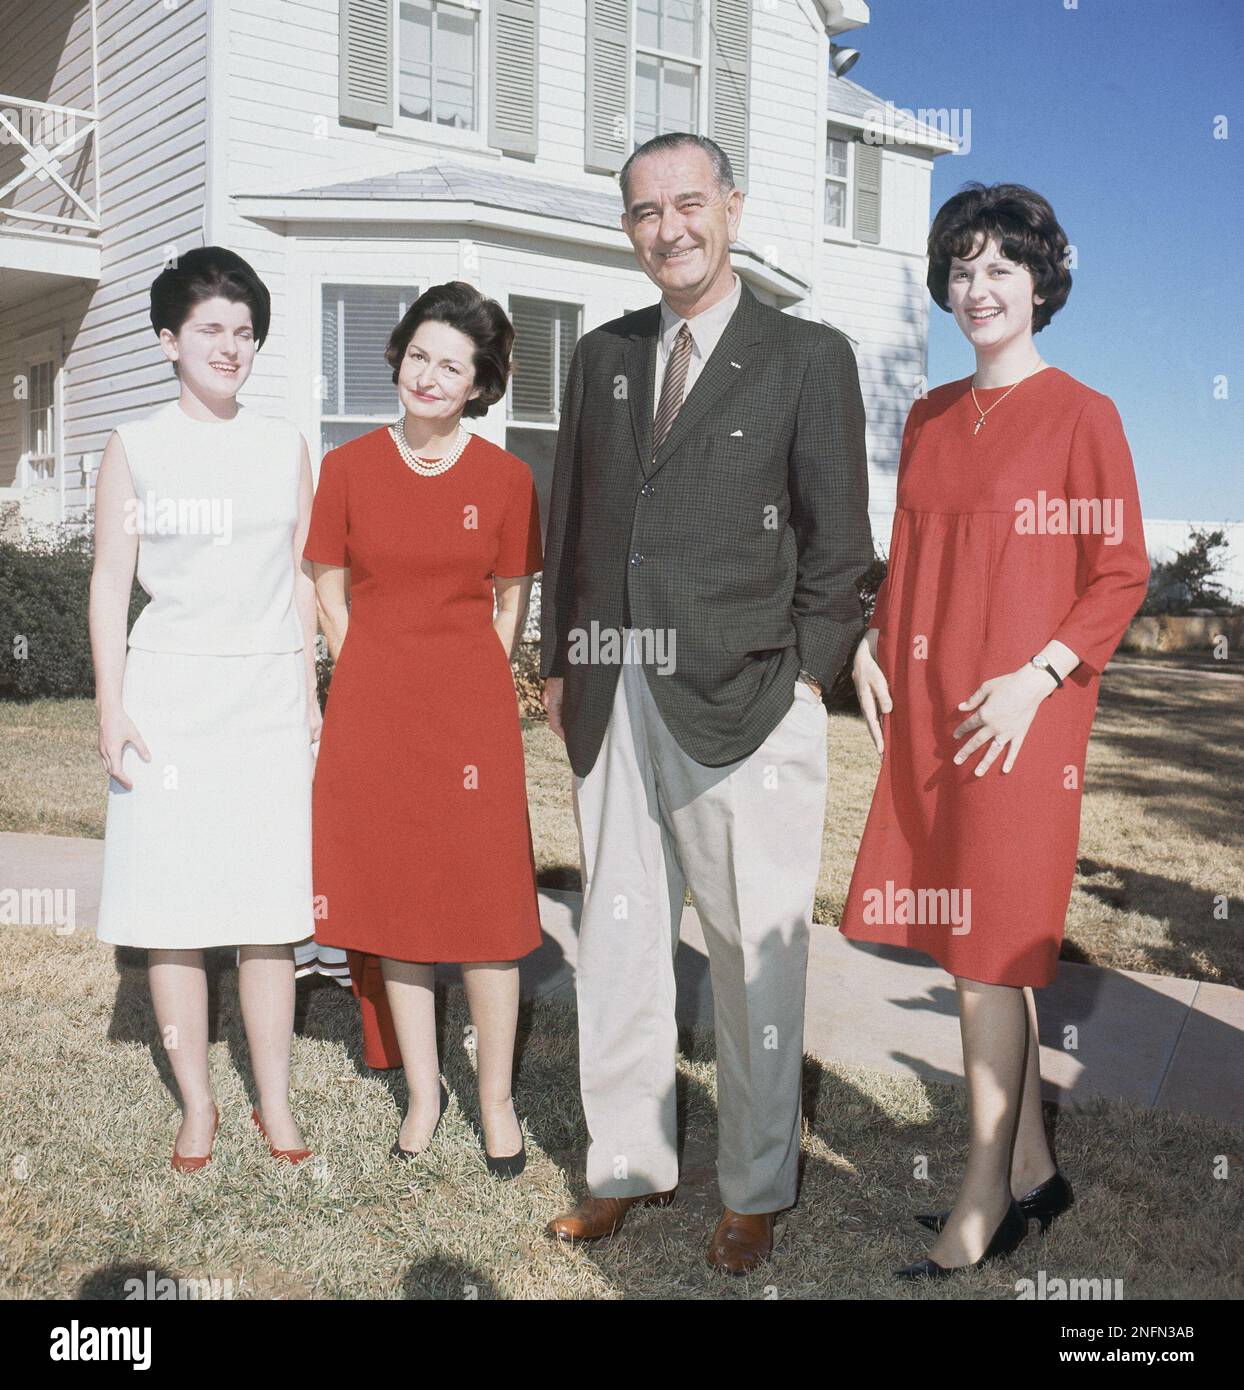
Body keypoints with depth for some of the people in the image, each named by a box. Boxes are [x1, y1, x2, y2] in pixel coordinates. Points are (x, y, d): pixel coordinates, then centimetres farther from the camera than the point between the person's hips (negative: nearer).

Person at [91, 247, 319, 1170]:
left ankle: (275, 1101, 13)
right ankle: (197, 1103, 15)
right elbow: (111, 582, 3)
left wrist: (309, 691, 12)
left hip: (268, 695, 1)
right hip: (169, 692, -1)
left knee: (269, 907, 2)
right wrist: (112, 707, -3)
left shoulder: (285, 447, 10)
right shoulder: (135, 448, 4)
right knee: (173, 906, 1)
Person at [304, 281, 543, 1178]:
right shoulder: (348, 469, 2)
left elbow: (511, 605, 8)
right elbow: (331, 595, 8)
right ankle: (422, 1090, 24)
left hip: (472, 713, -1)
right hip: (373, 713, 2)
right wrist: (383, 688, 5)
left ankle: (497, 1099, 17)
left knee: (487, 907, 1)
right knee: (394, 902, 8)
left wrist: (465, 691, 4)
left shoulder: (505, 479, -1)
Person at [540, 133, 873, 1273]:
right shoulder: (602, 357, 15)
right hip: (614, 702, 5)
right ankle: (628, 1167, 27)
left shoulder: (809, 357, 2)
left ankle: (755, 1193, 20)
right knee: (617, 942, 11)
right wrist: (559, 662, 12)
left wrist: (805, 677, -6)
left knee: (758, 952, 3)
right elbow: (569, 520, 17)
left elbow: (838, 540, 0)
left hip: (746, 698, -4)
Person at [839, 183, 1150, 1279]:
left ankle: (984, 1203, 11)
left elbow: (1121, 573, -5)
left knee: (989, 947, -3)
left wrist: (1037, 677, -16)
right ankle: (1033, 1167, 26)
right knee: (977, 942, 11)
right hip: (926, 706, 6)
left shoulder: (1081, 413, -4)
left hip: (1018, 713, -6)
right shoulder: (931, 417, 14)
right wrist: (872, 643, 6)